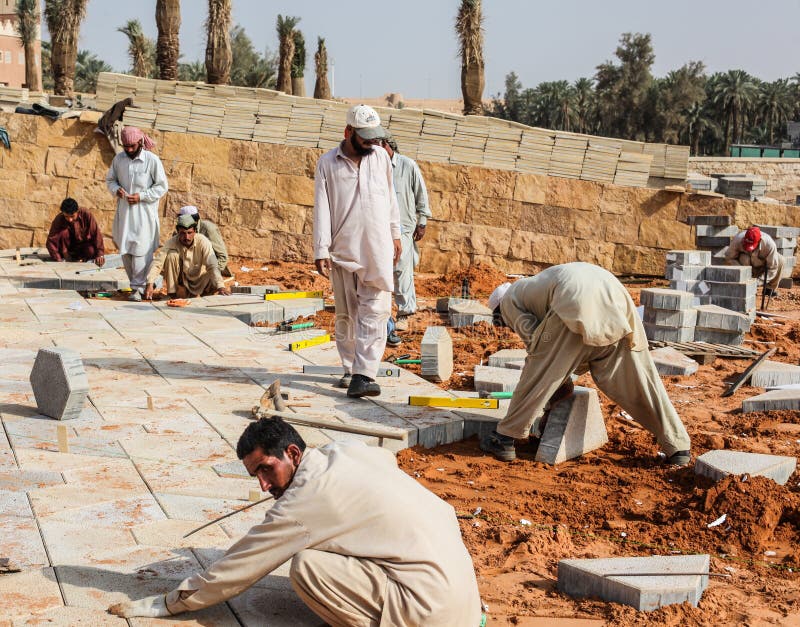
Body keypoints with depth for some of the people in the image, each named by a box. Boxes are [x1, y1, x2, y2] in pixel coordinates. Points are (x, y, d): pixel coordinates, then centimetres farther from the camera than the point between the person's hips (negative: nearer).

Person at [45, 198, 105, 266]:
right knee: (63, 232, -29)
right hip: (70, 246, 1)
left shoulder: (86, 215, -23)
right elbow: (51, 241, -22)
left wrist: (100, 254, -31)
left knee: (91, 251, -34)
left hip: (84, 243, -1)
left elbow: (96, 234, -23)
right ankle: (65, 255, -10)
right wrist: (58, 259, -32)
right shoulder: (59, 219, -22)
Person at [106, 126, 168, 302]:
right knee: (125, 249, 9)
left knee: (140, 250, -9)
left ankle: (138, 287, -4)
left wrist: (141, 196, -16)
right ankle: (136, 283, 22)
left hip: (144, 212, -5)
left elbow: (162, 187, -7)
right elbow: (110, 179, 16)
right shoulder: (118, 159, 4)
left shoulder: (152, 160, -10)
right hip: (124, 210, 5)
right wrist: (116, 189, -7)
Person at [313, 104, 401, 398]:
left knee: (375, 312, -9)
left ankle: (363, 375, -12)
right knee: (346, 315, 8)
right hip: (342, 250, -1)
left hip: (378, 249, 1)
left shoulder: (381, 157, 7)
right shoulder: (327, 164, -2)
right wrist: (321, 251, -10)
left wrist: (395, 233, 17)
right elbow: (322, 208, -5)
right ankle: (350, 368, 20)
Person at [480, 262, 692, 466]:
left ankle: (504, 438, 15)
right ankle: (678, 447, 15)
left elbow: (534, 339, 11)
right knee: (638, 379, 13)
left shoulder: (507, 301, 24)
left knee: (538, 372, 9)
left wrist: (561, 380, 22)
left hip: (578, 301, -7)